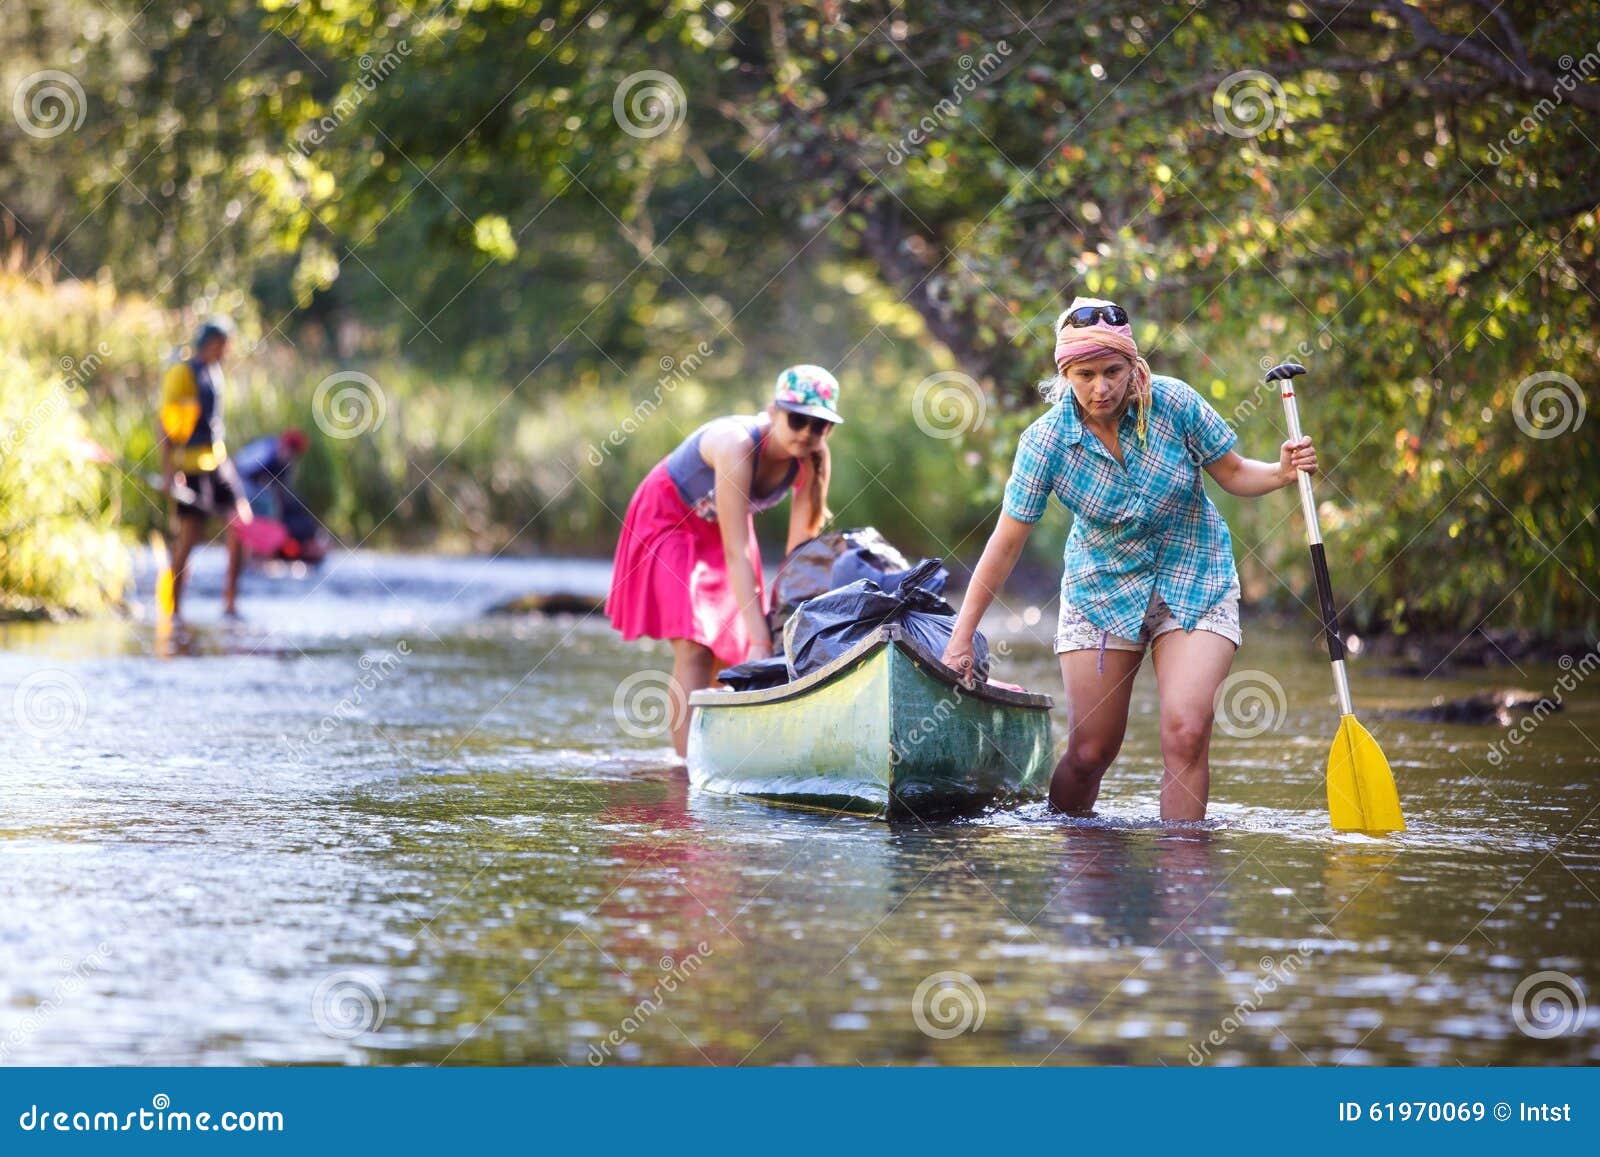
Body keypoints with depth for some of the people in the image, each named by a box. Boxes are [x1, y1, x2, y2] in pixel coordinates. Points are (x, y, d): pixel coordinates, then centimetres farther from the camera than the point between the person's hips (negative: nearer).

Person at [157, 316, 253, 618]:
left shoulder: (214, 371, 14)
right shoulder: (182, 373, -12)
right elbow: (167, 425, -15)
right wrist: (167, 472, -20)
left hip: (216, 460, 8)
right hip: (190, 465, -8)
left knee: (241, 519, 1)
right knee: (189, 535, -6)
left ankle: (231, 599, 7)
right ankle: (174, 610, 2)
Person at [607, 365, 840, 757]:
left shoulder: (812, 460, -22)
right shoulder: (737, 445, -40)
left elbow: (800, 547, -19)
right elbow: (736, 552, -42)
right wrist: (761, 641, -45)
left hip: (722, 526, 6)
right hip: (670, 517, -6)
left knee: (730, 648, 8)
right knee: (694, 647, -18)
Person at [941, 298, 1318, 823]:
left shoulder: (1173, 402, -16)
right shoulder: (1047, 440, -16)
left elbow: (1234, 475, -3)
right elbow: (1005, 544, -12)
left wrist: (1282, 472, -26)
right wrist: (961, 639, -11)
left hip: (1195, 585, 0)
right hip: (1101, 592, 0)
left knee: (1186, 732, -18)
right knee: (1089, 752, 2)